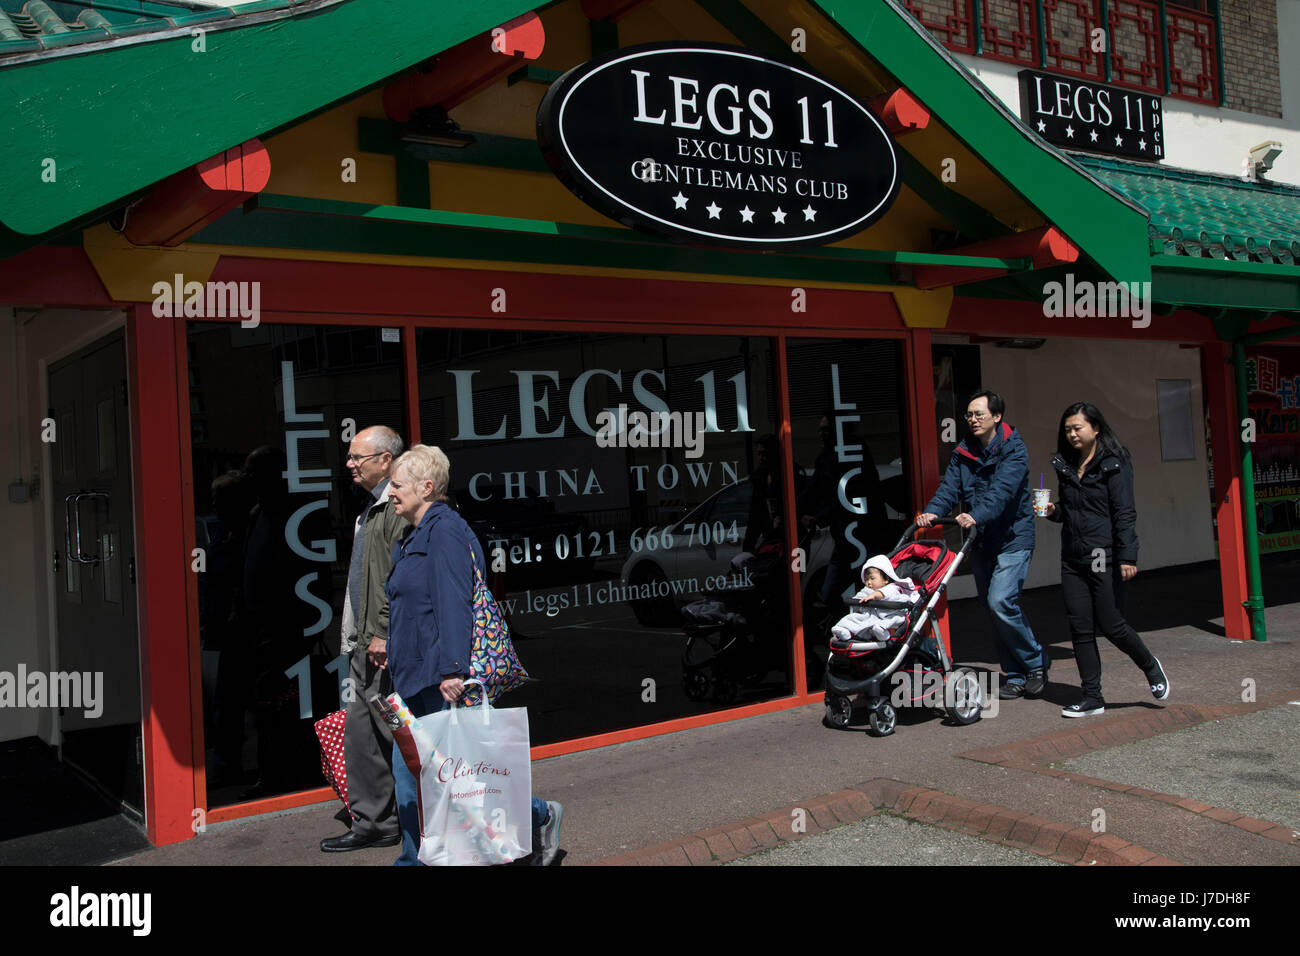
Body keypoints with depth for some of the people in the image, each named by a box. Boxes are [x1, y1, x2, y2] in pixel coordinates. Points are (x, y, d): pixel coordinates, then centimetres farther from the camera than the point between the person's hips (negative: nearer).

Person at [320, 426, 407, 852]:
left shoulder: (399, 508, -14)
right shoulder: (371, 509, 18)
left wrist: (385, 635, -22)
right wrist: (357, 640, 21)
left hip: (388, 648, -10)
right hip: (368, 645, 10)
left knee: (400, 736, -3)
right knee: (360, 733, 12)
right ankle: (371, 822, 21)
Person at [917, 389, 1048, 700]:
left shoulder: (1013, 450, -9)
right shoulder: (963, 452, 9)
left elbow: (1002, 490, -24)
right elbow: (950, 486, -4)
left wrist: (977, 515, -41)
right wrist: (933, 510, -24)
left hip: (1013, 538, -6)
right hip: (981, 542, 6)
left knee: (1000, 602, -19)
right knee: (992, 608, 8)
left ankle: (1036, 662, 3)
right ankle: (1016, 677, 20)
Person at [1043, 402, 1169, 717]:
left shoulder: (1114, 464, -6)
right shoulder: (1066, 466, 14)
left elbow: (1124, 514, -11)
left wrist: (1127, 557, -18)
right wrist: (1053, 510, 2)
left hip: (1104, 558, -6)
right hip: (1072, 559, 6)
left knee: (1111, 625, -1)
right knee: (1080, 629, 4)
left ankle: (1150, 667, 28)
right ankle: (1092, 698, 11)